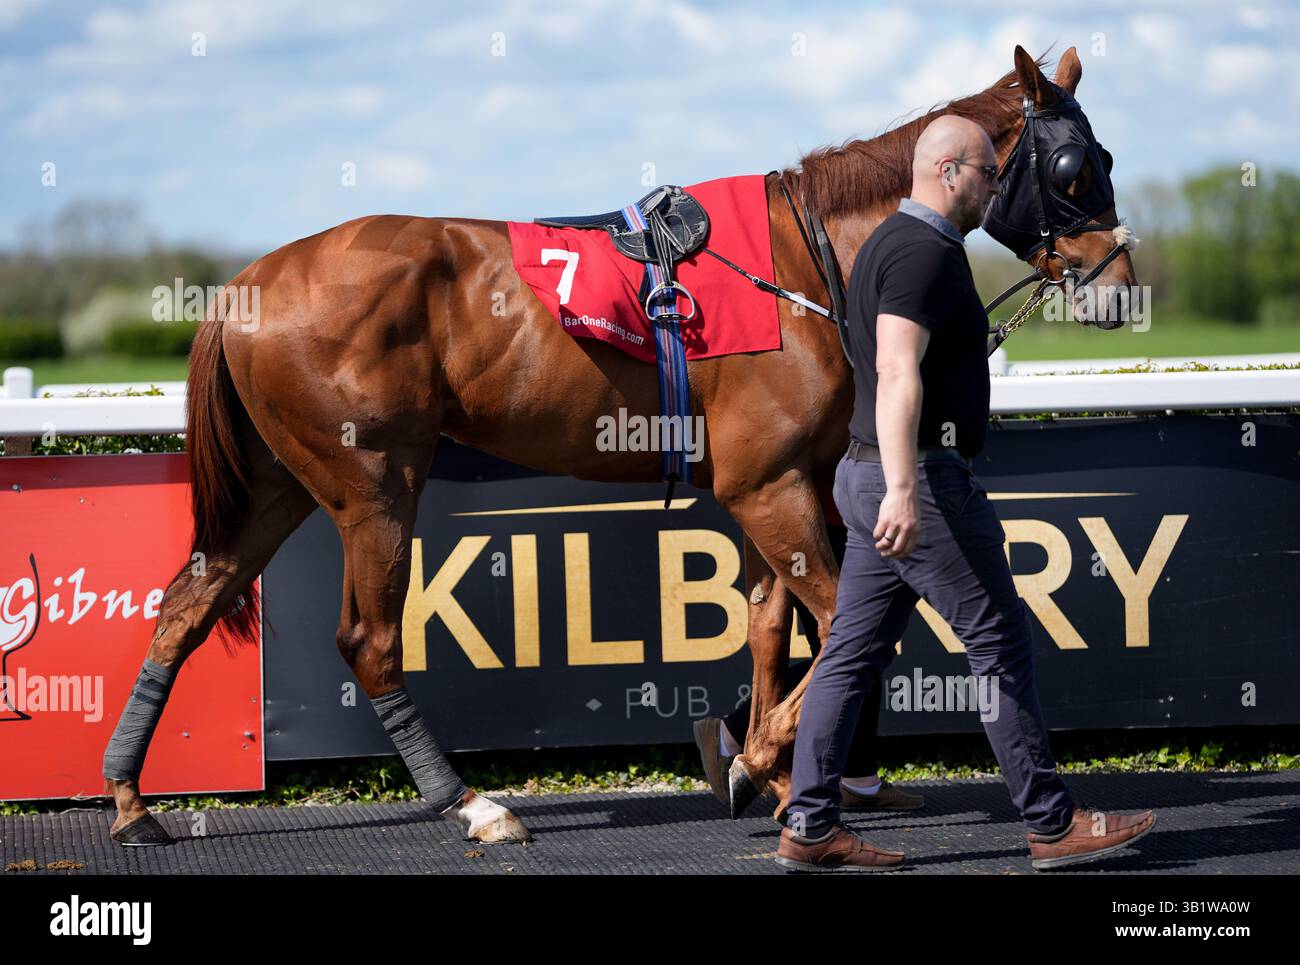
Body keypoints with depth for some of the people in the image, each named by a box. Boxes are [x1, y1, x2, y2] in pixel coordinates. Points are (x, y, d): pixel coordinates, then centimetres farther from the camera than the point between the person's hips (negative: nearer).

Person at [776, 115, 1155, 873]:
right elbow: (898, 371, -27)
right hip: (925, 480, -10)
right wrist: (904, 489, -36)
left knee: (853, 656, 7)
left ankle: (810, 829, 5)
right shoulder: (926, 253, -15)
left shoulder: (891, 244, 18)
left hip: (872, 477, 10)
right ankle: (1054, 824, 3)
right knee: (1002, 645, -3)